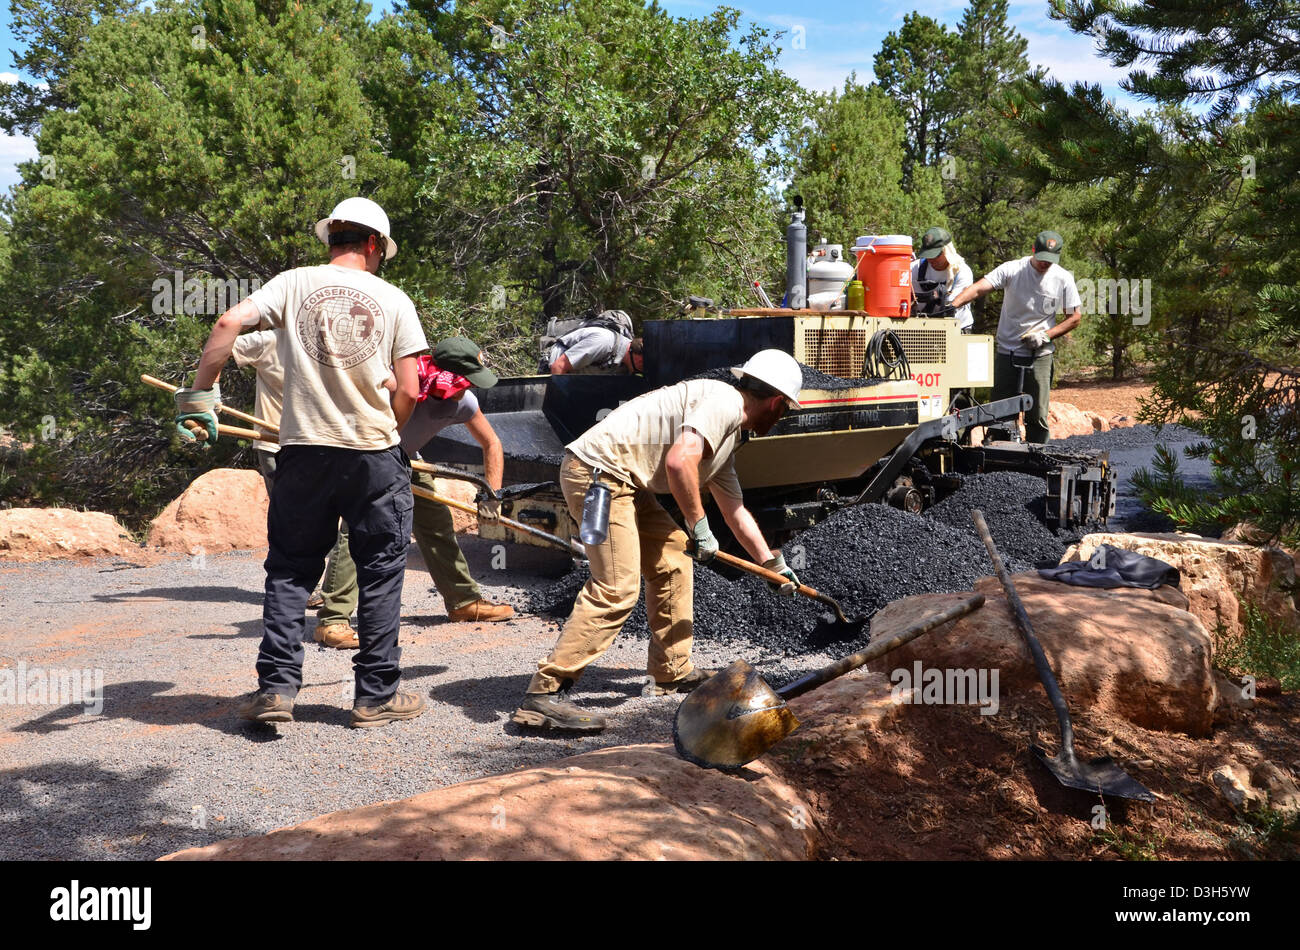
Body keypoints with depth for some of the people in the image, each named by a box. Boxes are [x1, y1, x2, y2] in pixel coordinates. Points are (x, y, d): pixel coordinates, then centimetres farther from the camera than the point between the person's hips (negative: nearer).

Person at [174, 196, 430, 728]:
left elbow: (229, 322, -11)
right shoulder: (393, 300, 1)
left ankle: (276, 688, 9)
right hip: (375, 455, -1)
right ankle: (377, 696, 13)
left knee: (290, 570, 12)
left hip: (303, 449, 1)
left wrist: (199, 394, -3)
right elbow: (408, 391, -2)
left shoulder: (295, 284, 3)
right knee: (380, 575, 8)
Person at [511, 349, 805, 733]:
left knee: (673, 558, 17)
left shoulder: (728, 436, 24)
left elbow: (736, 512, 34)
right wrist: (699, 526, -12)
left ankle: (673, 672, 27)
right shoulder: (724, 401, -8)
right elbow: (679, 460, -23)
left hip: (623, 483, 11)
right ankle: (544, 694, -16)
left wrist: (775, 565, 41)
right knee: (617, 588, -16)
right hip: (598, 470, -11)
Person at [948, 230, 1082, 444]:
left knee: (1037, 416, 2)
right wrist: (953, 305, -36)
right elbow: (978, 288, -18)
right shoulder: (1012, 270, -6)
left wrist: (1046, 335, -9)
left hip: (1040, 355, 0)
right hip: (1007, 352, 0)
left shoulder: (1063, 279, -1)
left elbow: (1075, 317, 5)